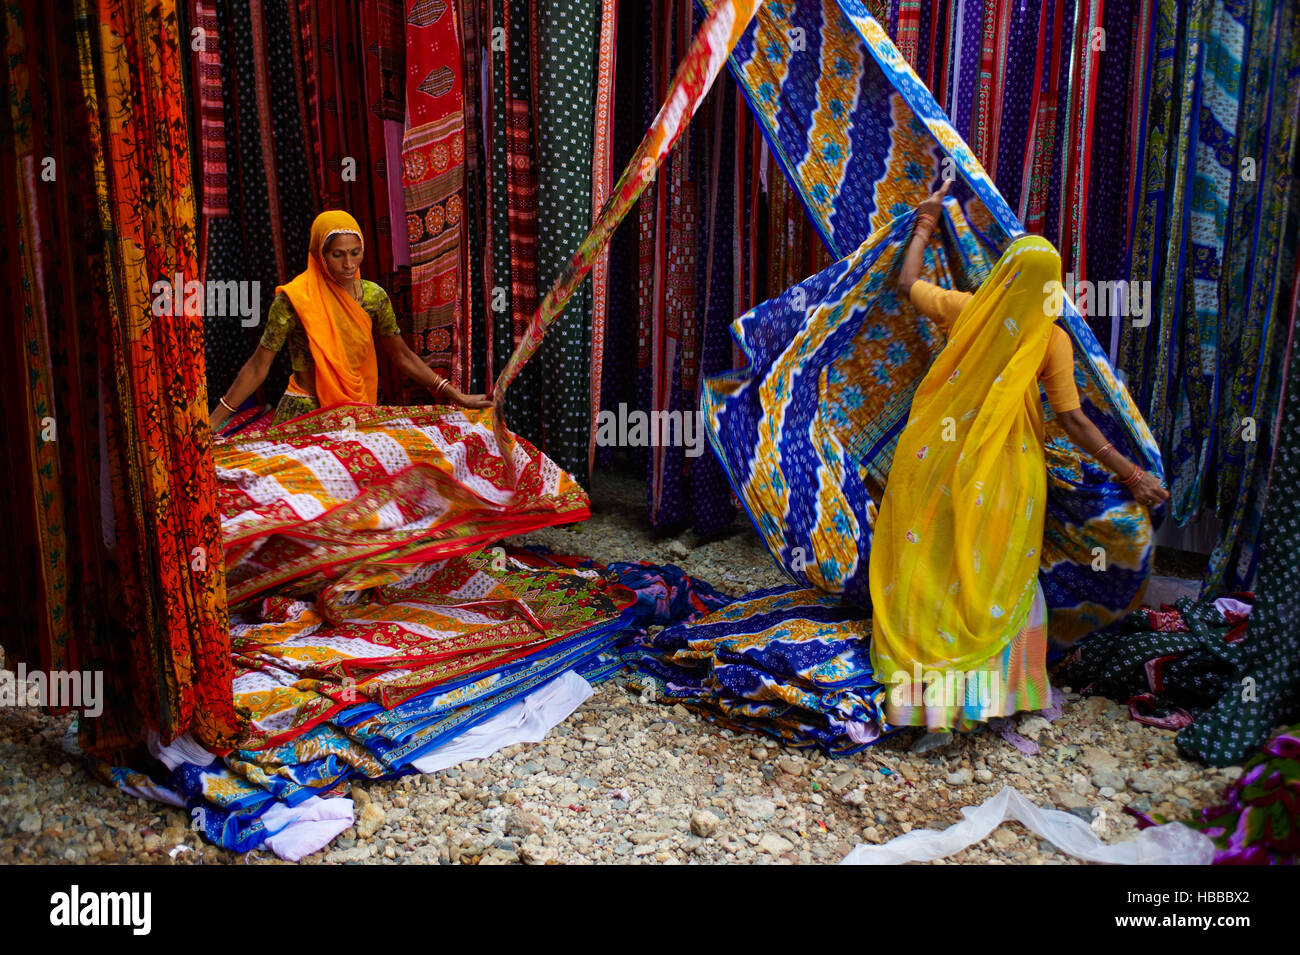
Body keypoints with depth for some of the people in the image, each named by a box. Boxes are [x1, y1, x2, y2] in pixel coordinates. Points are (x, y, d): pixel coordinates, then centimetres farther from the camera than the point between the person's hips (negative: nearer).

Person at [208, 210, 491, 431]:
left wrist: (456, 396, 7)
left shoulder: (373, 297, 0)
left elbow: (402, 355, 10)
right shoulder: (294, 298, -12)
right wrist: (213, 422, -12)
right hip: (302, 416, -4)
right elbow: (258, 366, -8)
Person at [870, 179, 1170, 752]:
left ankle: (936, 710, 4)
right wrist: (1129, 472, 2)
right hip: (1005, 475, 0)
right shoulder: (1052, 340, -7)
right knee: (995, 583, 13)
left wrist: (925, 226, 28)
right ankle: (995, 697, 17)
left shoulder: (964, 309, -5)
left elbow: (907, 282, 13)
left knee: (932, 575, 6)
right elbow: (1072, 420, -6)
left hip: (939, 464, 0)